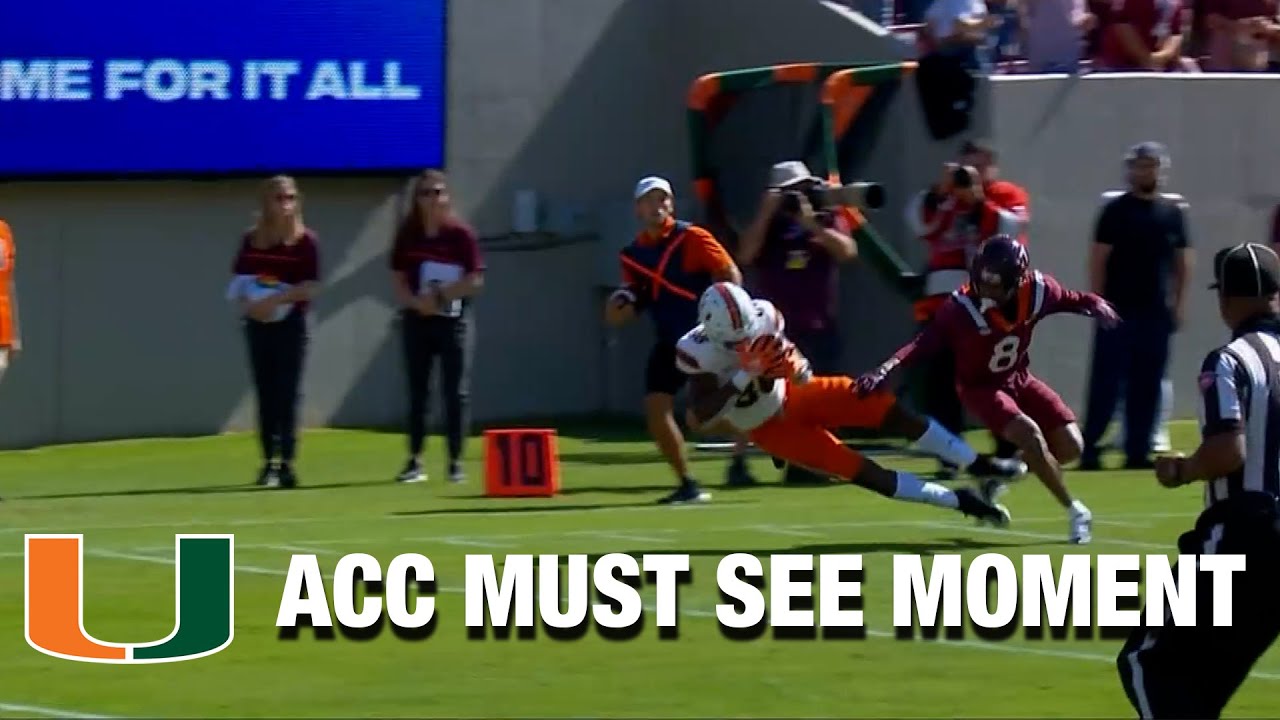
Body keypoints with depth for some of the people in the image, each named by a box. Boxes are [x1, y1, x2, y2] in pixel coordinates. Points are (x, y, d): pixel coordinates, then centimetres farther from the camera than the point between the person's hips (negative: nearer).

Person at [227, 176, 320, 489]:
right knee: (265, 395, 6)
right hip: (258, 324, 3)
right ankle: (269, 462, 10)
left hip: (290, 324, -3)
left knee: (287, 395, -6)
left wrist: (275, 300, -19)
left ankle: (287, 464, -7)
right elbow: (237, 283, 10)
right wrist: (247, 305, -9)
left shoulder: (305, 241, -2)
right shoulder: (251, 240, 8)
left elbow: (310, 287, -9)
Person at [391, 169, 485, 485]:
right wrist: (416, 302, -14)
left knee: (457, 393, -2)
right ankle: (415, 462, 10)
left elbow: (475, 280, -7)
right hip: (417, 320, 3)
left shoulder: (461, 234, -5)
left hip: (454, 320, -3)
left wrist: (440, 296, -15)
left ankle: (455, 462, 3)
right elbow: (398, 279, 4)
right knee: (417, 391, 5)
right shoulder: (407, 235, 3)